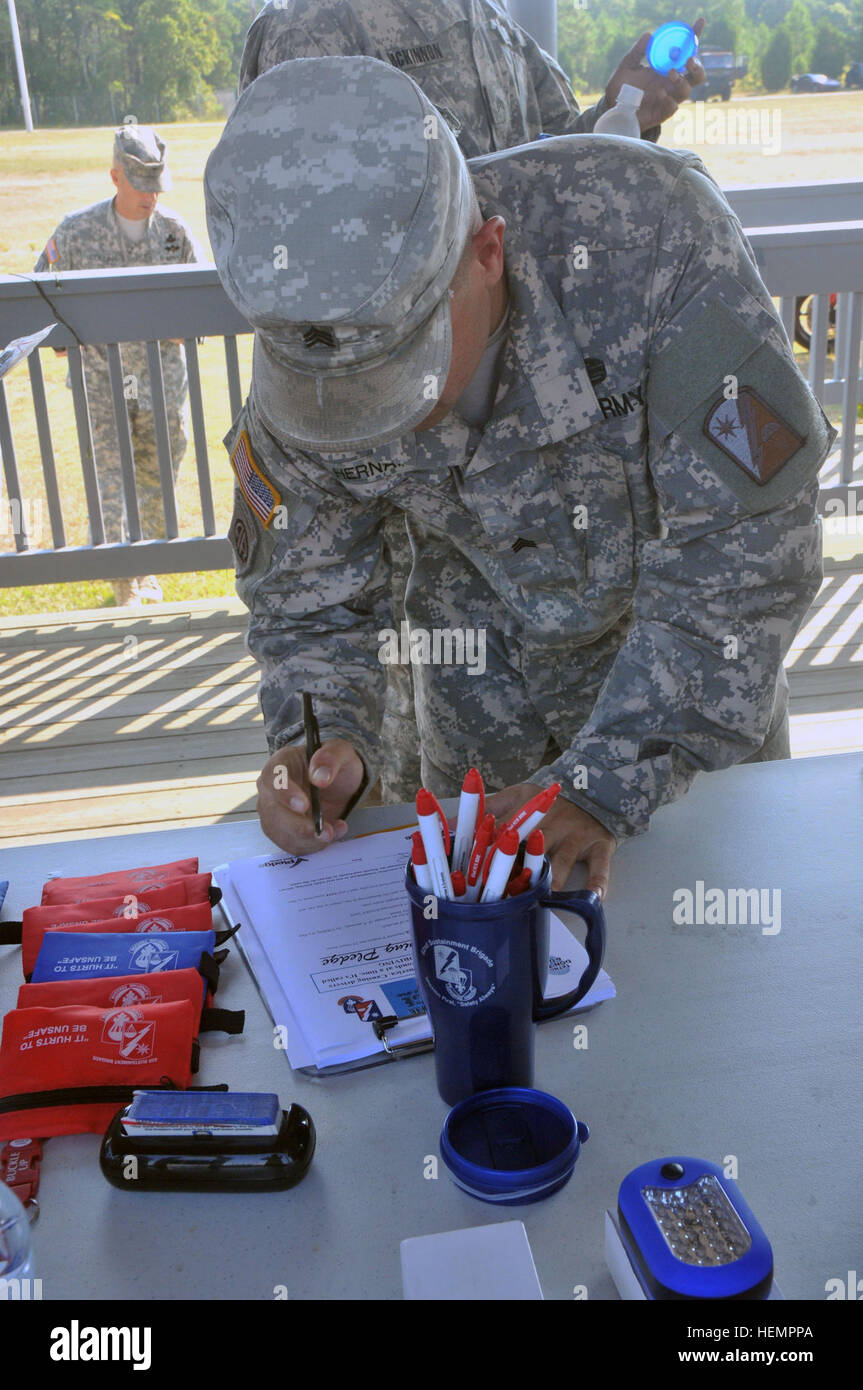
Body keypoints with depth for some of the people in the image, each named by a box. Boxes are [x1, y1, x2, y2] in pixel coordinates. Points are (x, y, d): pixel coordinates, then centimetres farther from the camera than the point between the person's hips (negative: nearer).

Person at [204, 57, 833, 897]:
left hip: (700, 654, -1)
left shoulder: (650, 232, -37)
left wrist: (603, 784, -40)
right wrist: (320, 742, -30)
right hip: (485, 673, 2)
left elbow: (745, 549, -34)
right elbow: (306, 597, -10)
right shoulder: (301, 362, -25)